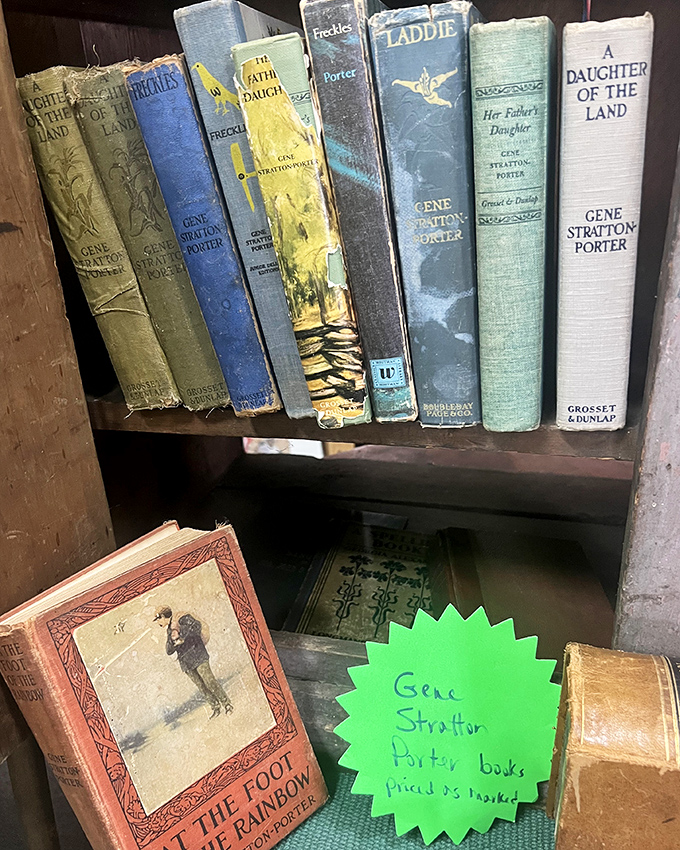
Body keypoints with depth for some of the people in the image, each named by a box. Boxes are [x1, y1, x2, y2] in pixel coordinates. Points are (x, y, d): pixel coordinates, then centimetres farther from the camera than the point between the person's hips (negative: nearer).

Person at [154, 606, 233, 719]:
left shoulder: (183, 619, -5)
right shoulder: (169, 631, 15)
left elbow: (197, 626, -22)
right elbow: (169, 651, 8)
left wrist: (182, 638, -20)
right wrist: (171, 639, -12)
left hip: (197, 655, -6)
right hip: (185, 662, 6)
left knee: (209, 681, -10)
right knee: (201, 686, 4)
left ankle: (226, 703, -1)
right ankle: (215, 707, 13)